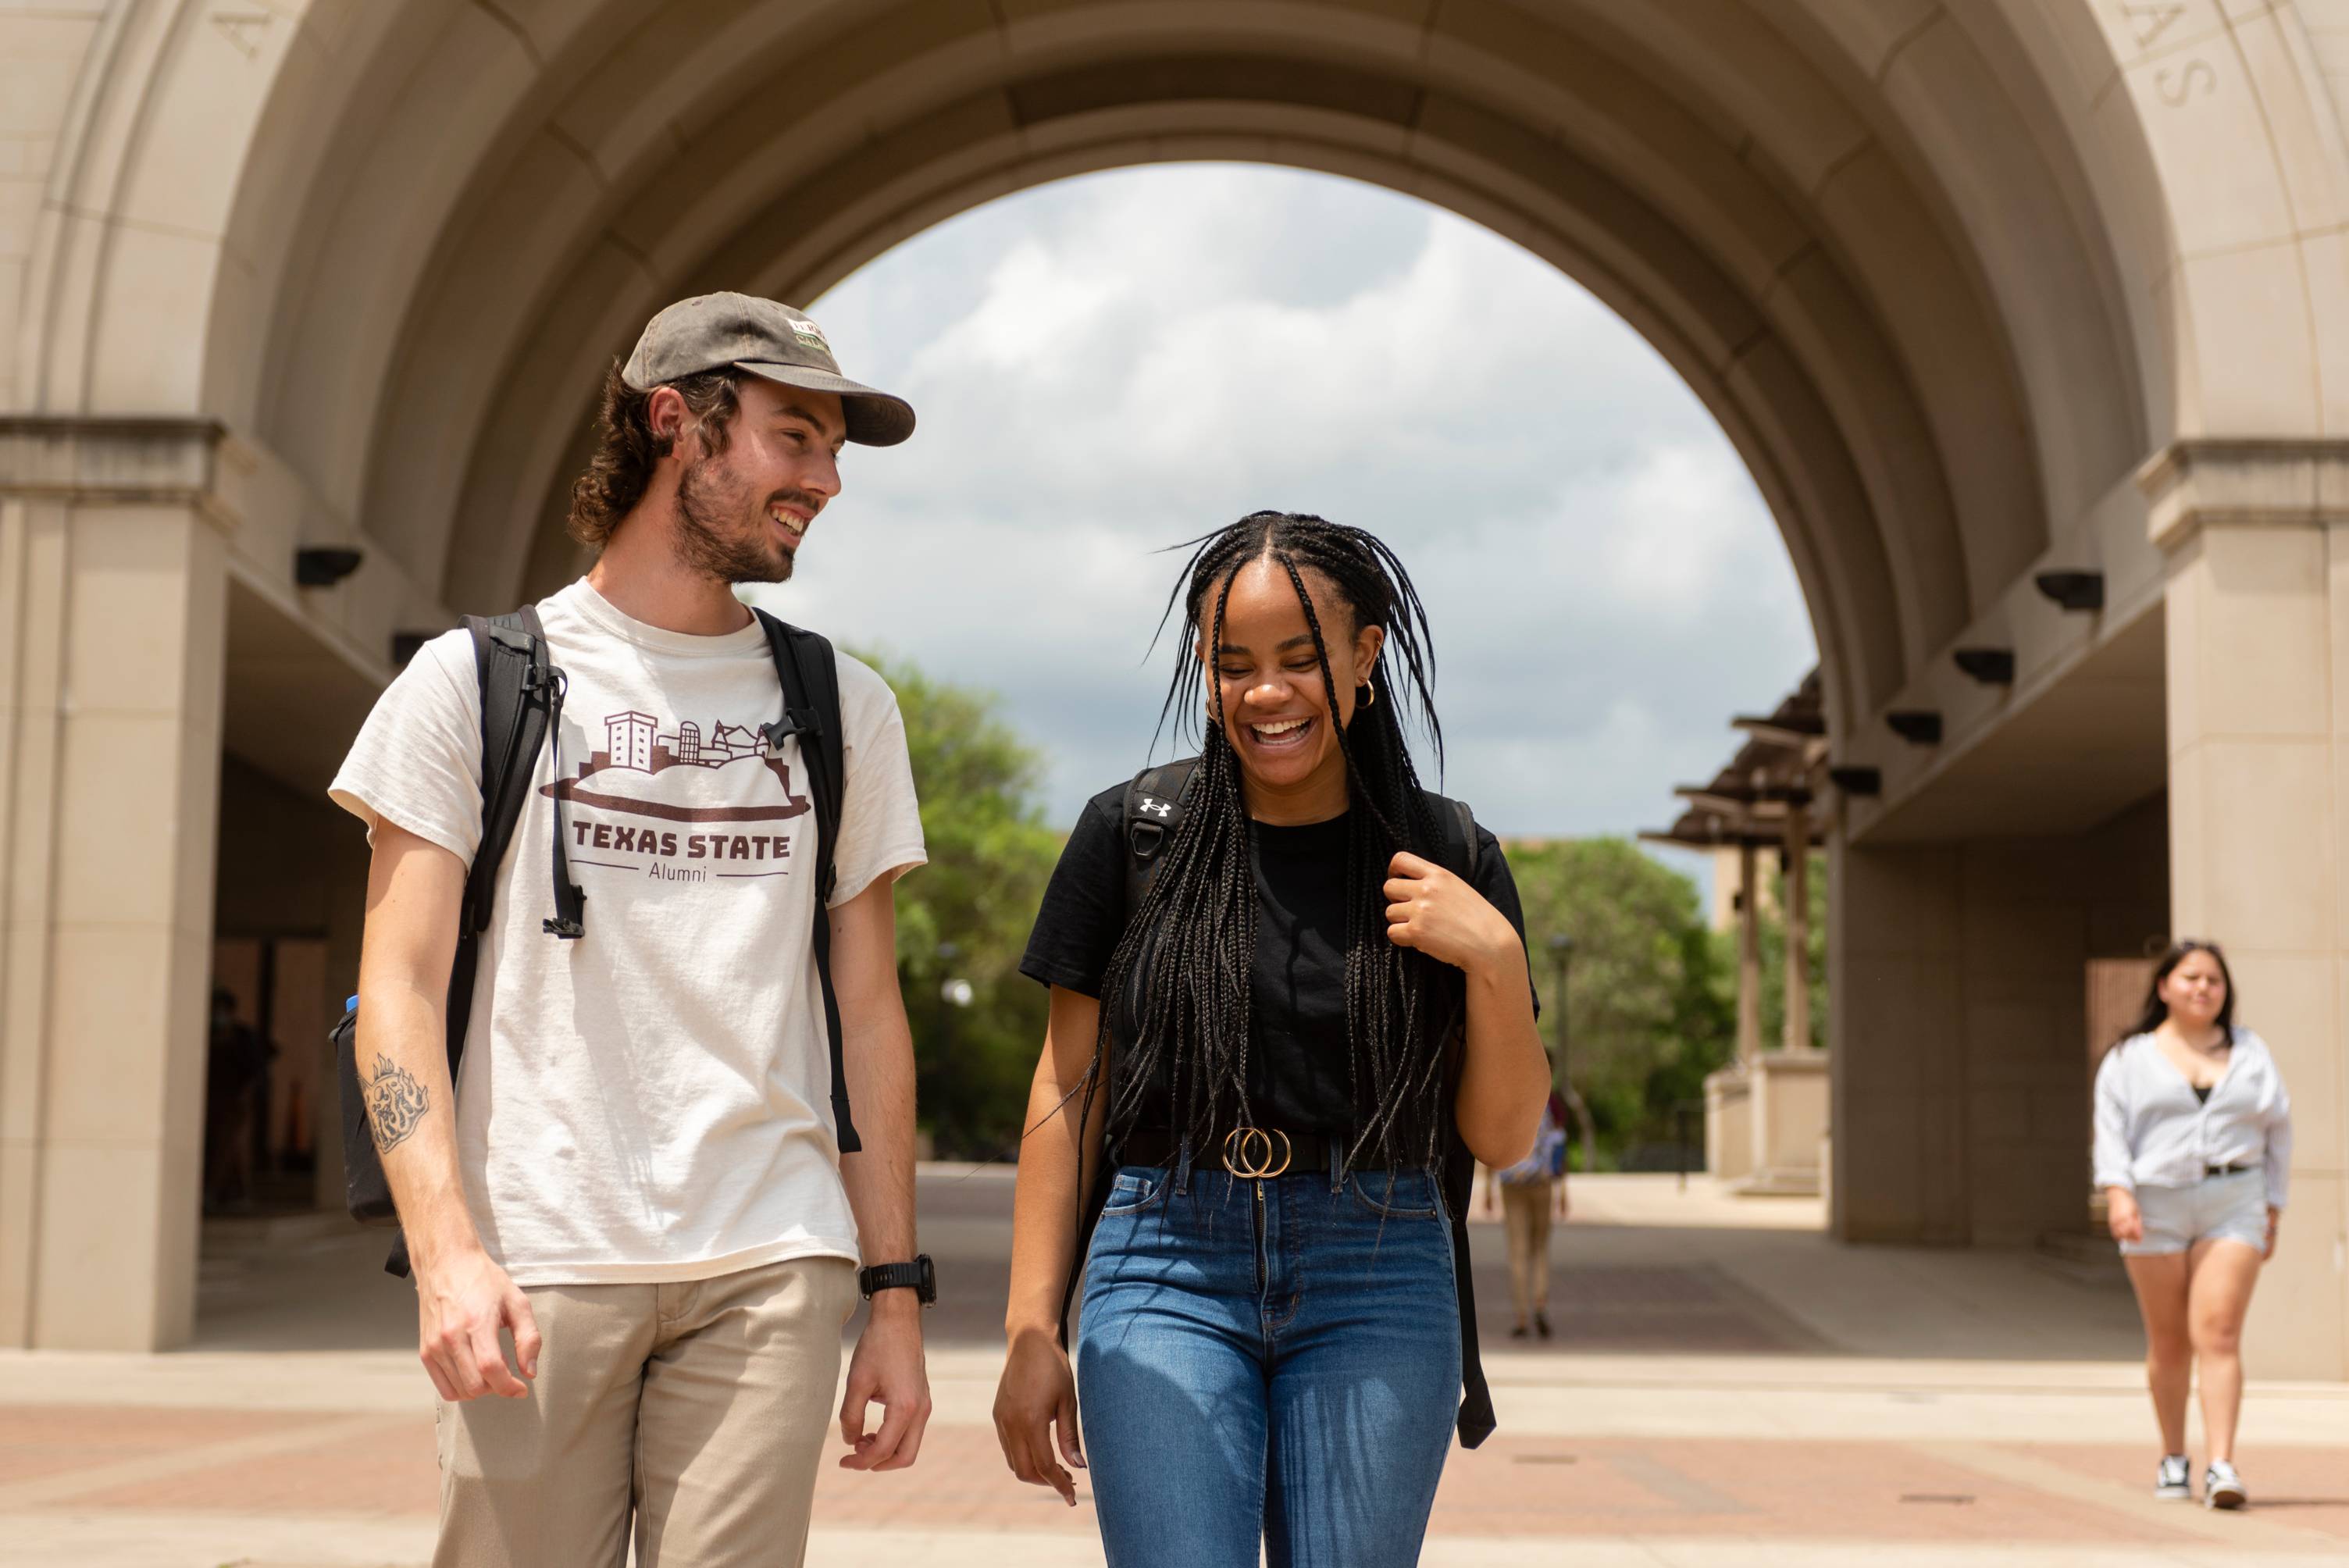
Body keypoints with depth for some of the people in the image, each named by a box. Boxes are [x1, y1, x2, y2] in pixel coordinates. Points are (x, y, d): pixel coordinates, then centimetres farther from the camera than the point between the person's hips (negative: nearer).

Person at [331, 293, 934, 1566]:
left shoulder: (841, 709, 15)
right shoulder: (474, 682, 6)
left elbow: (867, 1014, 14)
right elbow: (401, 987, 0)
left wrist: (894, 1296, 9)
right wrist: (446, 1250, -13)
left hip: (770, 1268, 2)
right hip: (537, 1267, -2)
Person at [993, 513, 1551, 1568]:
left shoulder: (1449, 859, 3)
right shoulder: (1132, 834, 1)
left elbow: (1502, 1137, 5)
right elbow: (1068, 1090, 5)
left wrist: (1495, 959, -12)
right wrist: (1031, 1332, 1)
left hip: (1378, 1288, 1)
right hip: (1167, 1275, -1)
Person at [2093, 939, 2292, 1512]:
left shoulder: (2250, 1052, 12)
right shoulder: (2129, 1058, 7)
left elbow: (2277, 1131, 14)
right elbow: (2111, 1128, -1)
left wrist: (2273, 1207, 8)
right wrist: (2118, 1192, -16)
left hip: (2233, 1204, 0)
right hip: (2157, 1205, 0)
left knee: (2219, 1333, -13)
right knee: (2168, 1341, 5)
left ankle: (2221, 1467, -17)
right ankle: (2173, 1459, 20)